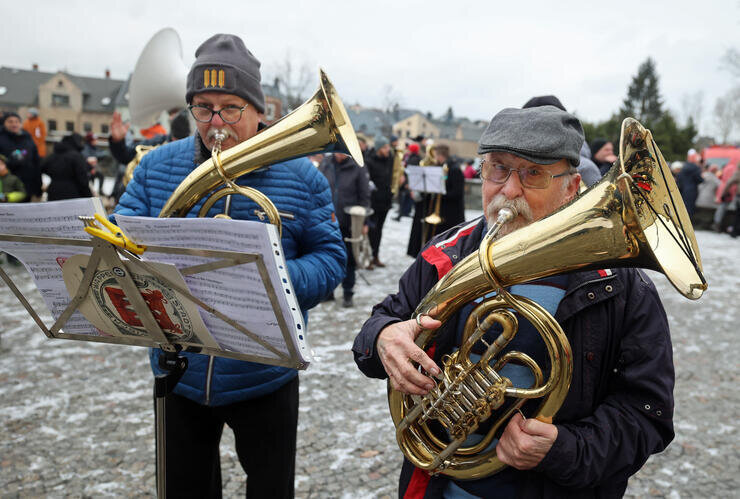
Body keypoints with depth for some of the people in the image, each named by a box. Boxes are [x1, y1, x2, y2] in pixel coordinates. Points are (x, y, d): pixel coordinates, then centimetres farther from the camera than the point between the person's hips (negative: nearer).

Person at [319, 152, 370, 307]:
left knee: (349, 259, 8)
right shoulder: (325, 164, 1)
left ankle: (348, 293, 22)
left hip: (349, 222, -2)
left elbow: (364, 196, -4)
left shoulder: (357, 168, -7)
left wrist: (364, 222, -6)